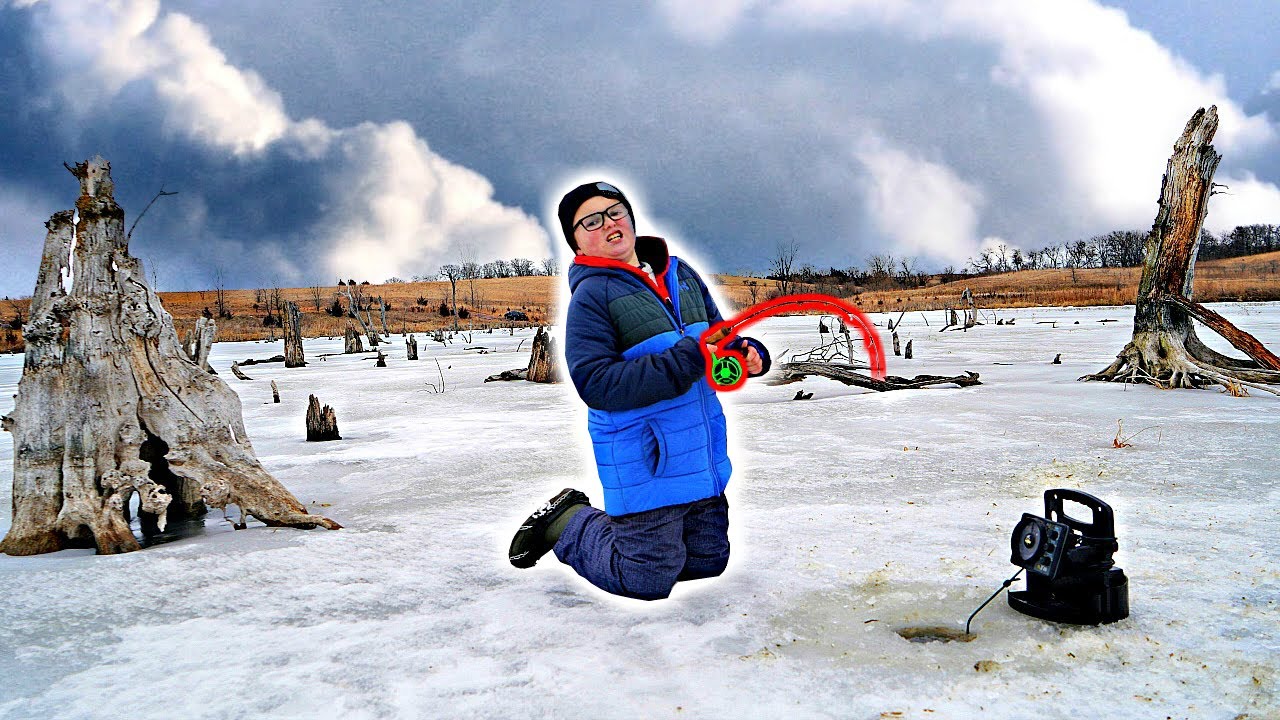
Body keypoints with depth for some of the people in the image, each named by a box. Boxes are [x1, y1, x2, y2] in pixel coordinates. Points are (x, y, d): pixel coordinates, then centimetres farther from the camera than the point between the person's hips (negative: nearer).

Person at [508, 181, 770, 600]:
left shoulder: (681, 275, 9)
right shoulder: (592, 294, -11)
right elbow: (596, 384, -22)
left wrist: (748, 353, -6)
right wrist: (686, 361, -27)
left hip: (702, 454, 7)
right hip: (643, 463, -7)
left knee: (708, 561, 19)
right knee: (648, 580, 0)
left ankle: (613, 523, 35)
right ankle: (567, 523, 22)